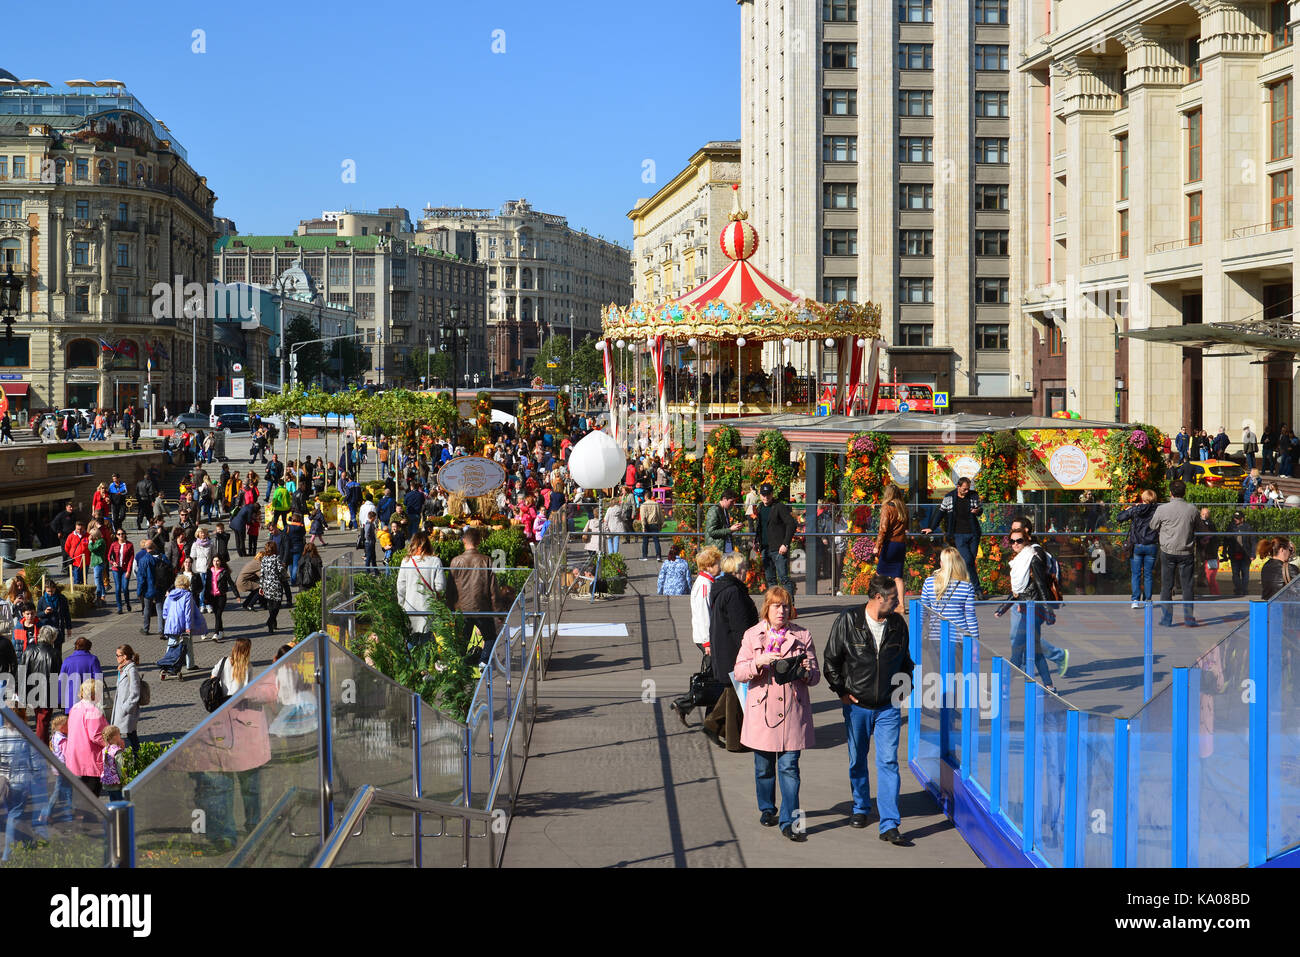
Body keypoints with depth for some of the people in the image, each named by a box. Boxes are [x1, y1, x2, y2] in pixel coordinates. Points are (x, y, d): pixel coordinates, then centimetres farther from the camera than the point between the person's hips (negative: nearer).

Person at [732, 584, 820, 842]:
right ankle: (767, 809, 32)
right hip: (762, 710, 1)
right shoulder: (752, 635, 5)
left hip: (793, 710, -1)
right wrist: (759, 662, -18)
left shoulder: (802, 635, 5)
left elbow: (815, 674, 7)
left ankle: (789, 820, -3)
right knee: (763, 767, 11)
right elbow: (739, 673, 0)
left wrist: (805, 672, -16)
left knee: (789, 767, -6)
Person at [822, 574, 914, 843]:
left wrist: (904, 687, 7)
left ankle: (889, 824, -7)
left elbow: (905, 659, 17)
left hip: (888, 707, 1)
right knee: (857, 760, 13)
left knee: (888, 762, -7)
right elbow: (830, 659, 0)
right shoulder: (847, 621, -9)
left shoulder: (898, 624, 0)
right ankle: (860, 808, 35)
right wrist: (841, 690, -3)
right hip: (856, 705, -1)